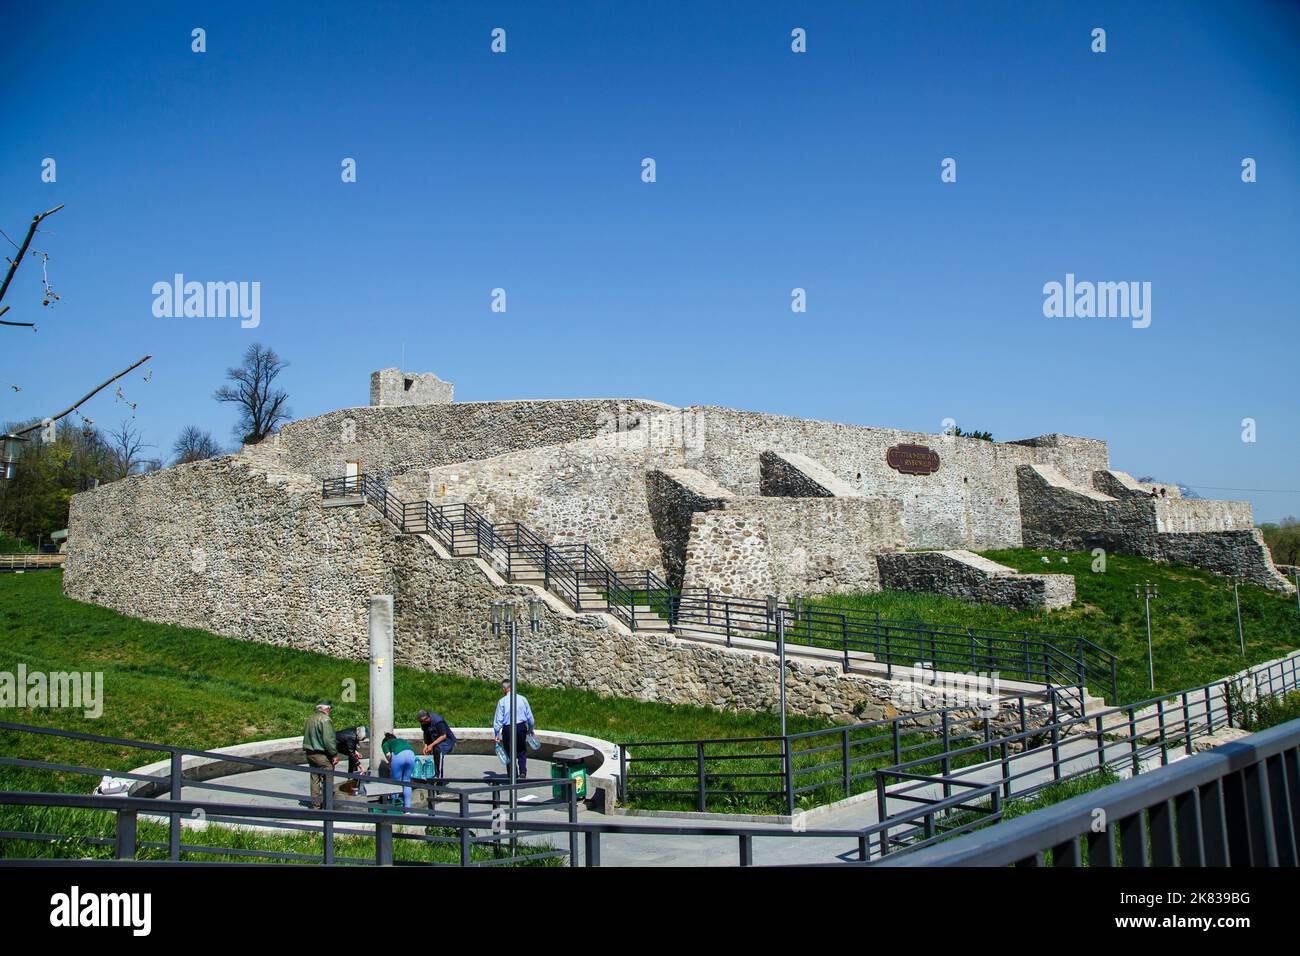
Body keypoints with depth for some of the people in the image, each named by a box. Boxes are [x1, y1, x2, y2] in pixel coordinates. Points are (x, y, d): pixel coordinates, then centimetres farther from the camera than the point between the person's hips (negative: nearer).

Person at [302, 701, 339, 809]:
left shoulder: (309, 719, 11)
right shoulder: (325, 719, -16)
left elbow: (306, 735, 15)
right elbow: (329, 739, -21)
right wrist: (334, 754, -14)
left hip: (310, 754, 8)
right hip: (322, 755, -8)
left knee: (315, 779, 15)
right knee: (327, 780, -1)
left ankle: (315, 805, 21)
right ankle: (326, 806, 0)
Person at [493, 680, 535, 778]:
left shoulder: (502, 701, -7)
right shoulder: (522, 698, 1)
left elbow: (498, 719, -7)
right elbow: (530, 716, 7)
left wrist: (497, 734, -2)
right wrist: (530, 728, 21)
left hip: (508, 729, -2)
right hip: (521, 727, 2)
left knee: (509, 753, 9)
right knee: (522, 752, 17)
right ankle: (523, 772, 3)